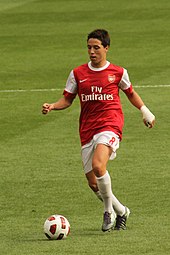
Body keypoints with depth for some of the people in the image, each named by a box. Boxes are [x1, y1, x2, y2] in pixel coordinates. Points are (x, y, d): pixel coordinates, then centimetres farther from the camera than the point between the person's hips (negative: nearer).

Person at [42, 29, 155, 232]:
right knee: (93, 182, 3)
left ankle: (109, 210, -10)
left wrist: (145, 112, 24)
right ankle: (121, 212, 27)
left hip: (110, 126, -4)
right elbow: (67, 99, 11)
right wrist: (52, 106, -8)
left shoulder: (118, 72, 4)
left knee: (98, 165, -29)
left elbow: (130, 93, 21)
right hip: (87, 130, 4)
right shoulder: (77, 74, 7)